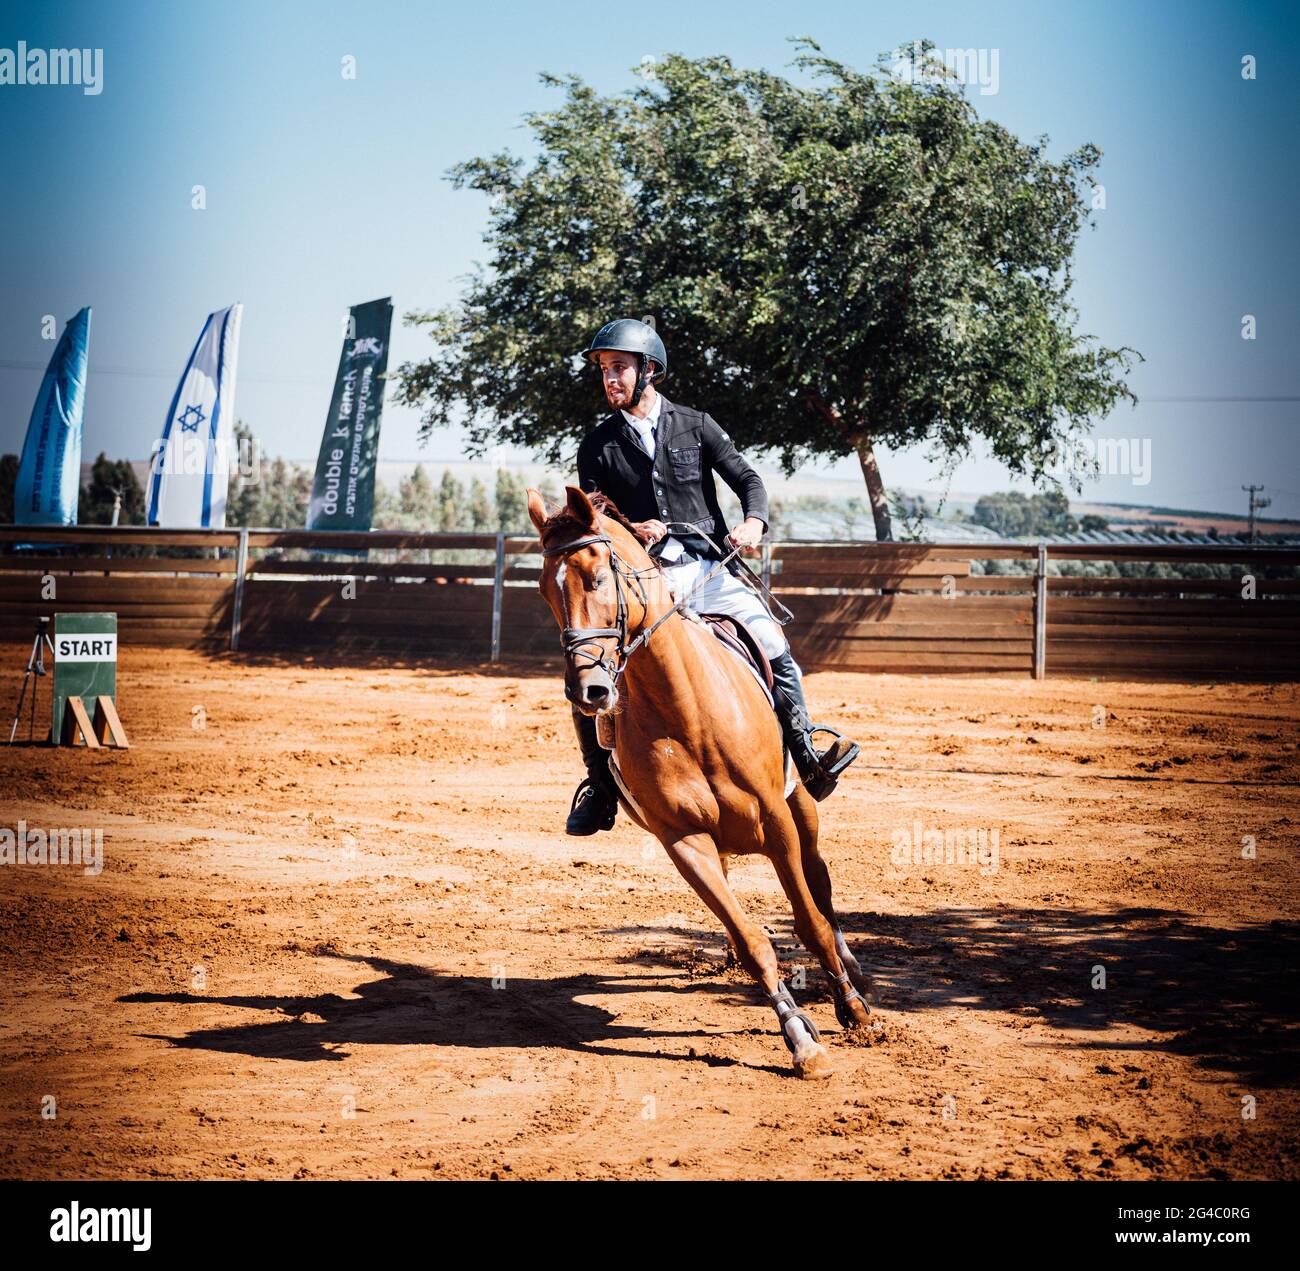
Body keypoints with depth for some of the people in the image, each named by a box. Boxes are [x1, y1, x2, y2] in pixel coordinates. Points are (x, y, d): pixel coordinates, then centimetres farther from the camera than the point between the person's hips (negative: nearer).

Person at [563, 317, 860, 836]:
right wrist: (630, 531, -17)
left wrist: (754, 521, -16)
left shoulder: (696, 426, 7)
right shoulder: (598, 446, 7)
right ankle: (601, 788, -2)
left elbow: (748, 480, 5)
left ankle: (807, 763, -6)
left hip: (708, 569, 0)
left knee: (776, 653, -16)